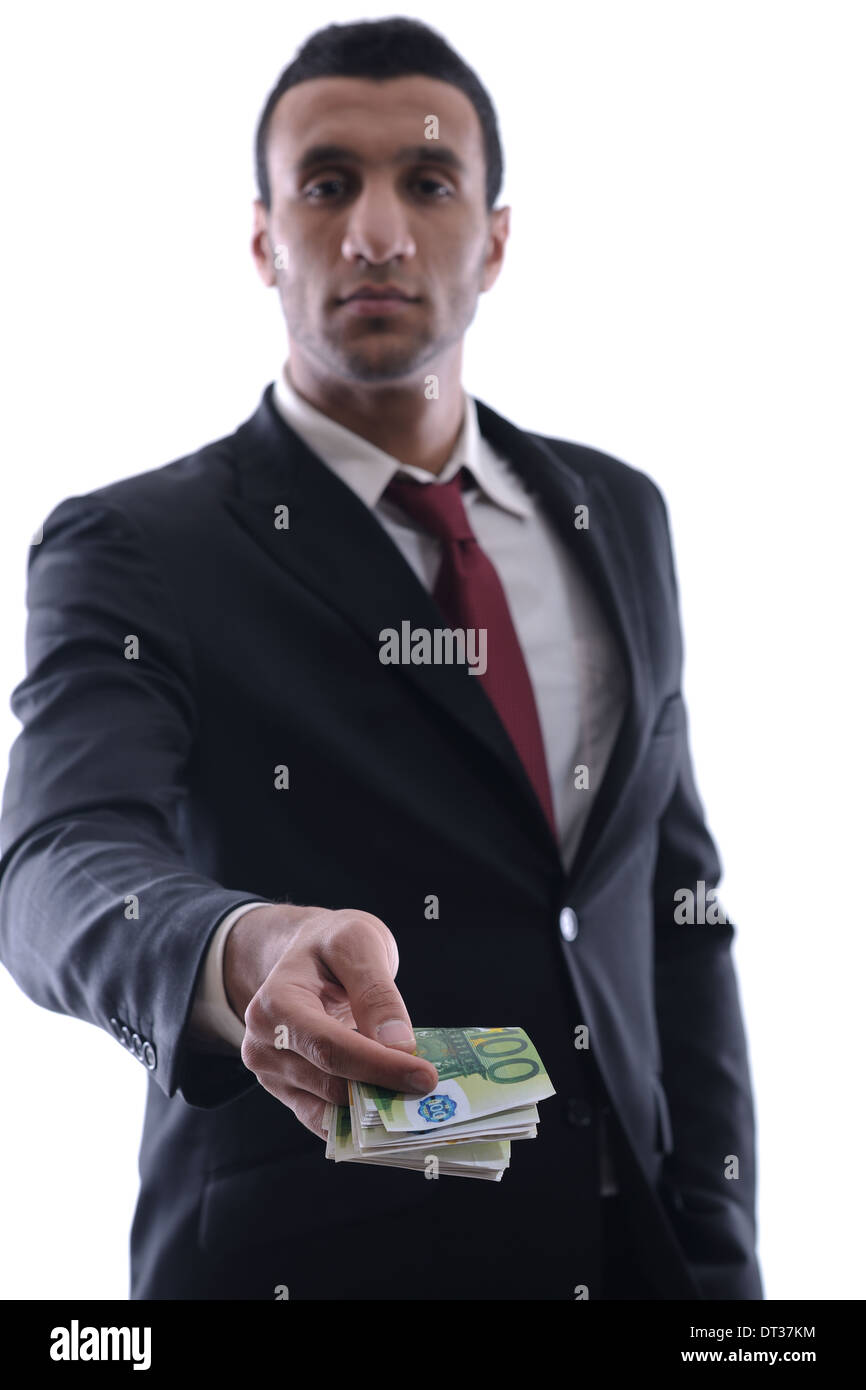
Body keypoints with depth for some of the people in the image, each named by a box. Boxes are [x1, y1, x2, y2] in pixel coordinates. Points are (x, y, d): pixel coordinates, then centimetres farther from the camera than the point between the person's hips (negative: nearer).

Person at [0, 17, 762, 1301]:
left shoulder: (619, 519, 7)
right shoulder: (134, 553, -8)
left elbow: (680, 907, 9)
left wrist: (719, 1254, 2)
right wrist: (245, 957, -46)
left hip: (630, 1256, 4)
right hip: (302, 1254, -4)